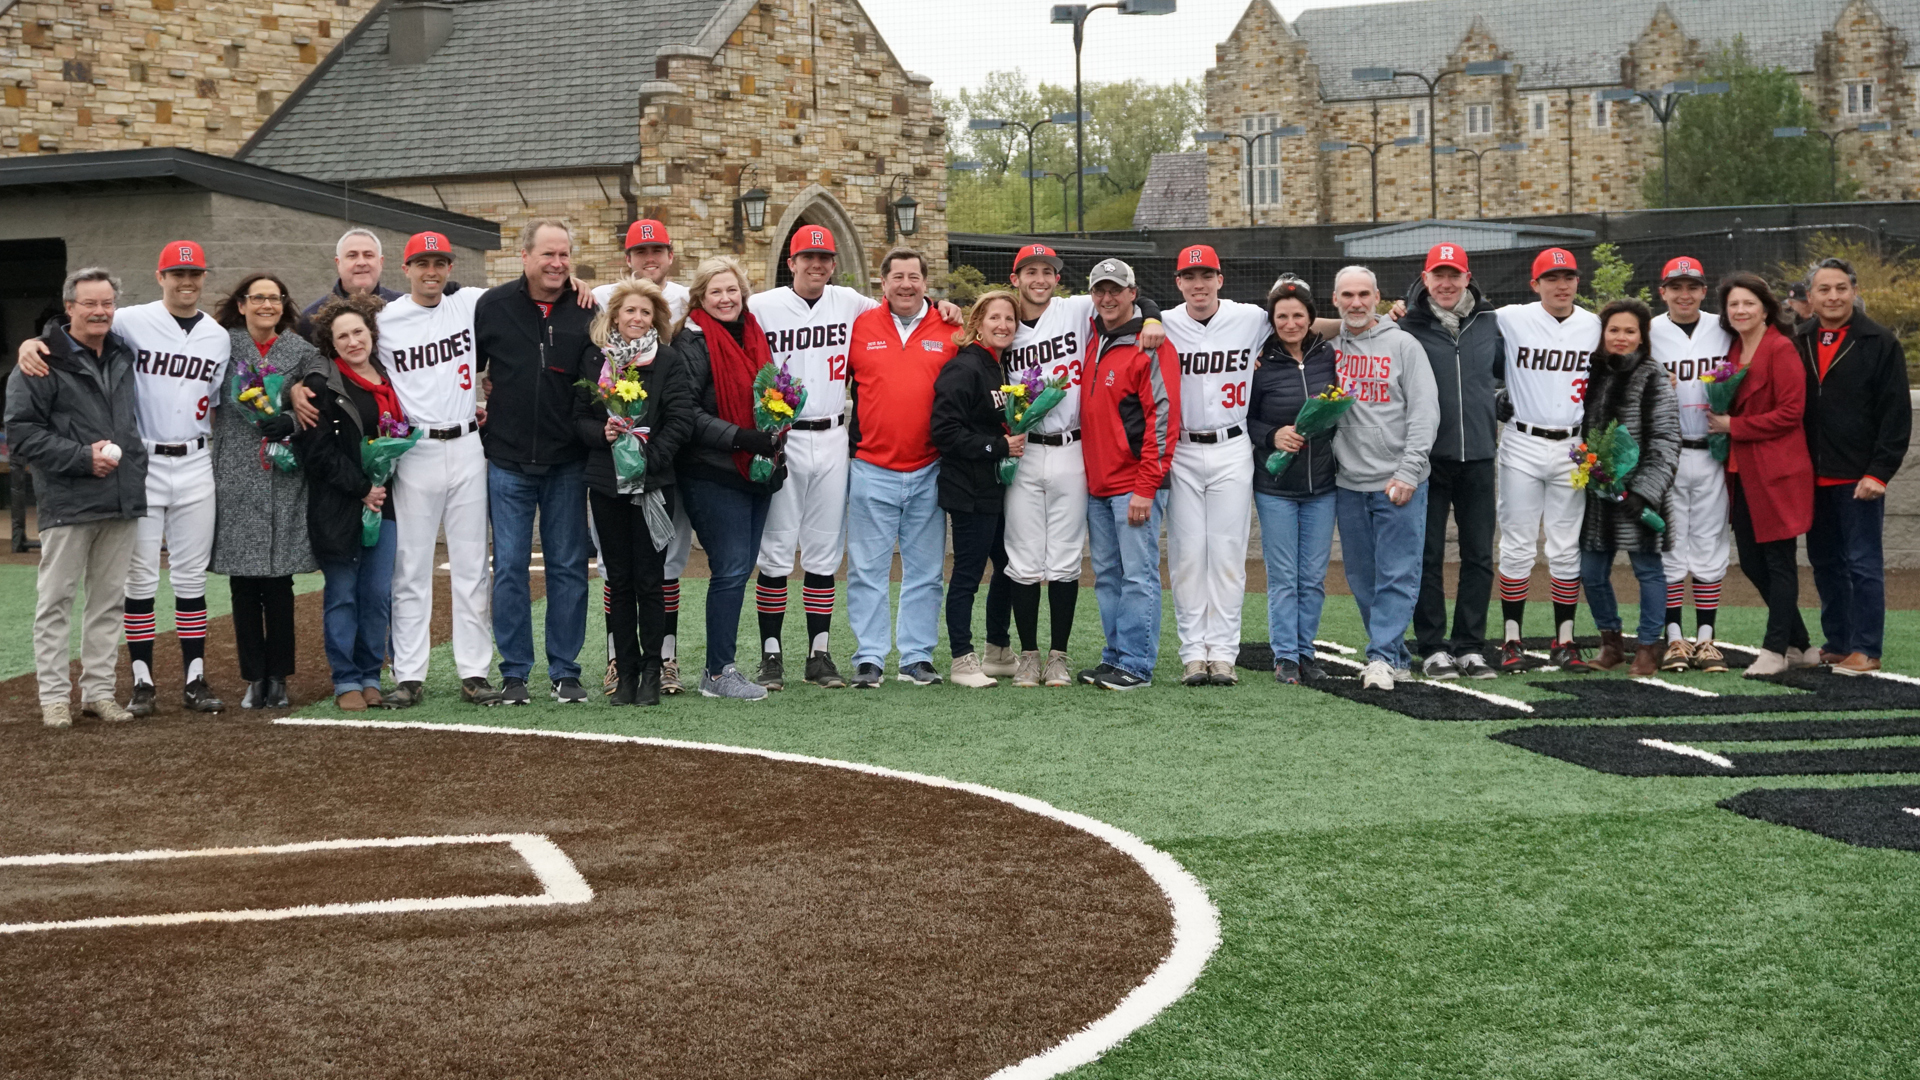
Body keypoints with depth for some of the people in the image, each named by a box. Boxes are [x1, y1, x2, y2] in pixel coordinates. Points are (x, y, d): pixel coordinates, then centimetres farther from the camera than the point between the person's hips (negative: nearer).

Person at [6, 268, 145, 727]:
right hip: (68, 502, -6)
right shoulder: (41, 364, -6)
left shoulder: (125, 355, 14)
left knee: (109, 599, 9)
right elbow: (21, 432, -10)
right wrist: (82, 457, -15)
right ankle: (54, 697, 6)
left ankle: (99, 690, 16)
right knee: (56, 599, 0)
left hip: (123, 500, 6)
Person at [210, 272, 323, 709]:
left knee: (279, 580, 0)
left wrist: (292, 421, -10)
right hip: (237, 477, 0)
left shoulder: (302, 350, 7)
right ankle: (254, 678, 10)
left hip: (284, 478, 0)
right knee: (243, 582, 2)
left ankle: (278, 677, 9)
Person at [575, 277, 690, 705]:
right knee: (619, 580, 7)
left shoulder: (667, 362, 1)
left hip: (652, 484, -2)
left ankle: (651, 670, 9)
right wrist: (602, 433, -12)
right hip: (606, 485, 3)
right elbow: (578, 418, 9)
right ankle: (626, 671, 13)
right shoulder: (595, 362, 9)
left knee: (649, 580, -1)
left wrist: (650, 456, -15)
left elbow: (681, 420, -6)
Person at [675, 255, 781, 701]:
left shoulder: (754, 335, 14)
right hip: (713, 474, -8)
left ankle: (721, 667, 17)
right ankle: (718, 674, 1)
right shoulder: (693, 342, -9)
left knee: (740, 568, 9)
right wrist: (739, 437, -22)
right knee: (730, 569, -8)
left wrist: (775, 449, 15)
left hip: (757, 472, 8)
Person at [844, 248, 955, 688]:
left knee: (925, 571, 6)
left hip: (929, 473, 1)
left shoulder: (949, 332, 5)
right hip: (871, 470, -1)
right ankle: (868, 657, 7)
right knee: (867, 569, 1)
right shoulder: (860, 328, 3)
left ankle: (918, 657, 14)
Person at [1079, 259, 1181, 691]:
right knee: (1107, 576, 11)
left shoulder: (1151, 346, -9)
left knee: (1138, 576, -5)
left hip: (1135, 485, -8)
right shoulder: (1093, 340, 13)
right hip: (1097, 485, 8)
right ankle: (1114, 657, 17)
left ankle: (1136, 664, -2)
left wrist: (1145, 488, -17)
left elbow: (1163, 420, -14)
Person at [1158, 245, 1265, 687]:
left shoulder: (1251, 319, 3)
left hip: (1232, 451, 0)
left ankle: (1222, 652, 5)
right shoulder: (1162, 325, 1)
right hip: (1181, 453, 0)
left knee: (1228, 552, 0)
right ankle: (1193, 653, 7)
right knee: (1186, 553, 1)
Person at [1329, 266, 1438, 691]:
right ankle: (1397, 658, 18)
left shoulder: (1403, 345, 1)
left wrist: (1408, 472, -12)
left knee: (1397, 576, -7)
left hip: (1398, 483, -3)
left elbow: (1424, 412, -4)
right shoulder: (1326, 347, 9)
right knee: (1362, 579, 7)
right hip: (1348, 483, 3)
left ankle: (1382, 657, -7)